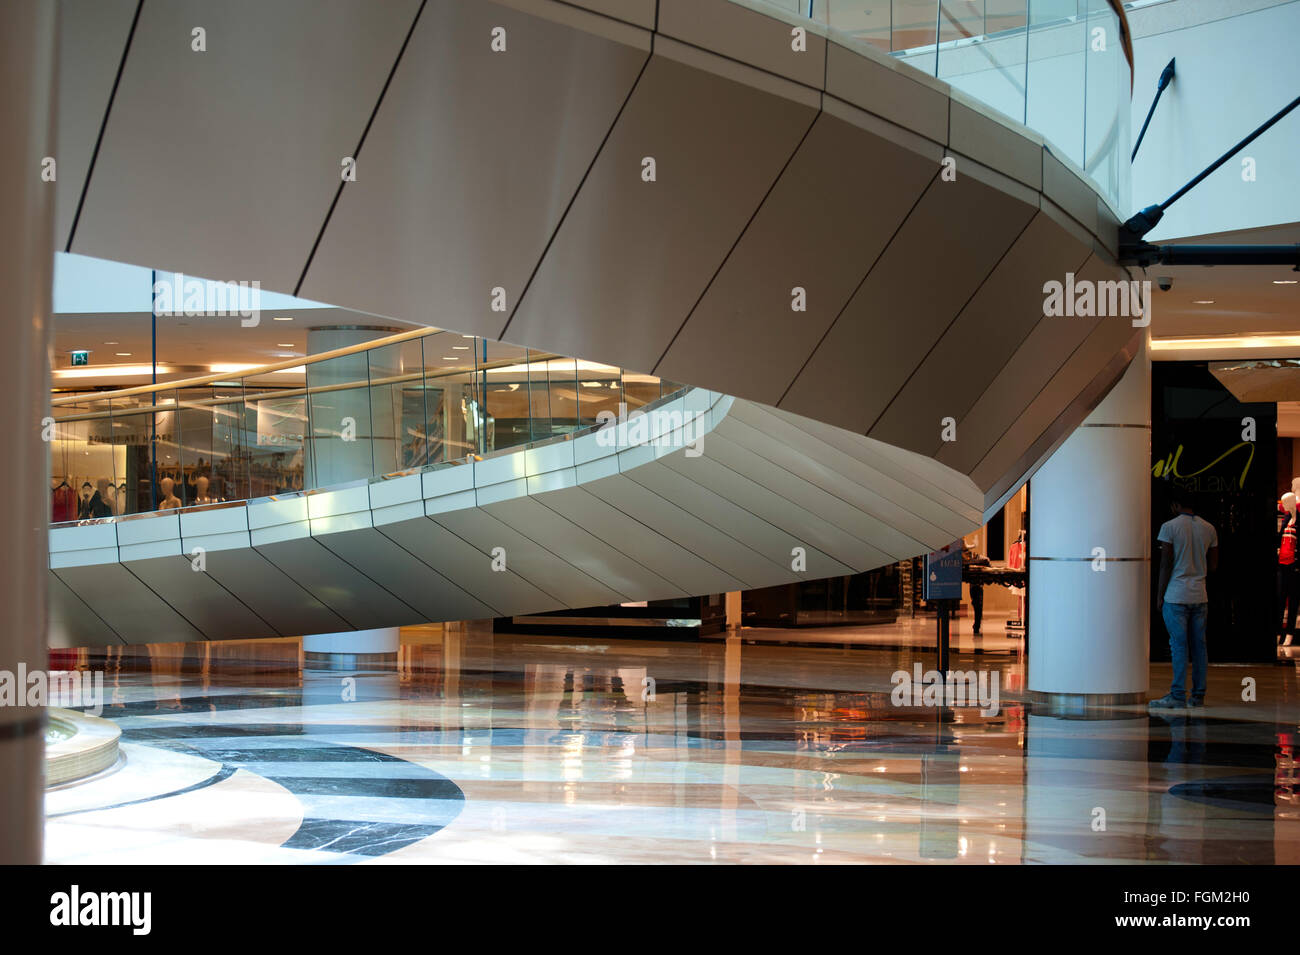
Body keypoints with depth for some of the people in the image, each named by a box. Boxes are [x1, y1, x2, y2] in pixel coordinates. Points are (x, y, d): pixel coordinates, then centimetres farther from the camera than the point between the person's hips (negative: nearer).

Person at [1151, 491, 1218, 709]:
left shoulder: (1169, 527, -7)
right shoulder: (1209, 529, 8)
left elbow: (1166, 564, -8)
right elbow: (1213, 566, 11)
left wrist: (1160, 595, -2)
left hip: (1176, 596, -5)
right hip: (1200, 596, 5)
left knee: (1179, 646, -5)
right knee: (1199, 646, 8)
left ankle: (1178, 696, -5)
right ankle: (1199, 695, 11)